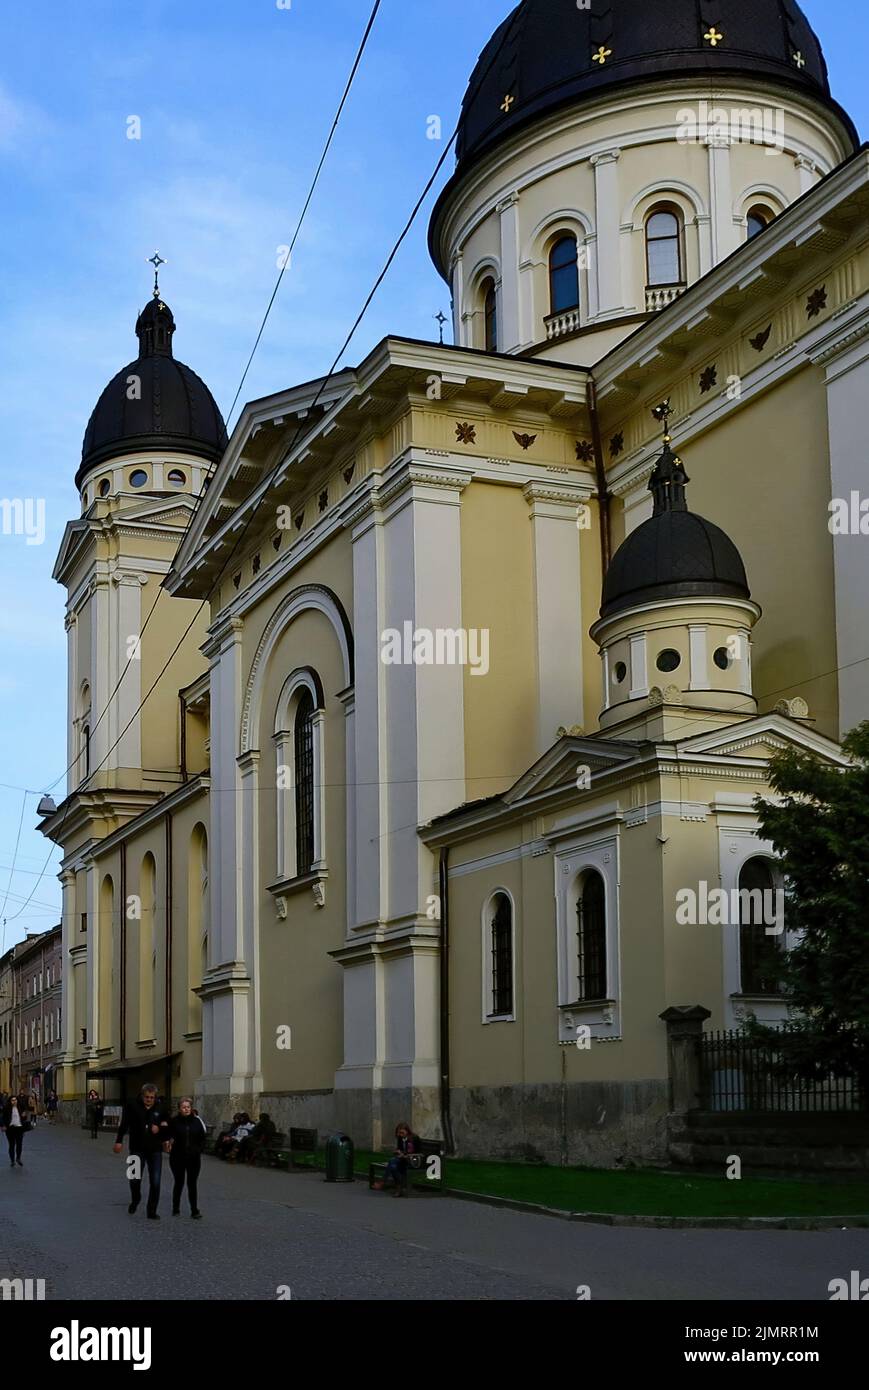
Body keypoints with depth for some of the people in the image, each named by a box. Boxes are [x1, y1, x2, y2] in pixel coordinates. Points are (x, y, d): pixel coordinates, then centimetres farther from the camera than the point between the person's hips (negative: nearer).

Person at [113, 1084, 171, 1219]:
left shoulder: (160, 1109, 0)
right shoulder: (132, 1107, -6)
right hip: (137, 1149, -1)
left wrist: (160, 1128, -7)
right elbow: (124, 1124, -6)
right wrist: (119, 1141, -11)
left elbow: (167, 1126, 13)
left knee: (155, 1182, -1)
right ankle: (135, 1200, 40)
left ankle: (152, 1211, 9)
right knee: (135, 1179, 9)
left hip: (155, 1150, 1)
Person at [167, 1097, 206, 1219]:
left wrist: (199, 1149, -1)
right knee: (179, 1183, 8)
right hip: (178, 1157, -1)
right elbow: (168, 1136, -5)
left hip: (194, 1158, 1)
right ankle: (176, 1209, 23)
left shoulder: (196, 1121, 3)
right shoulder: (174, 1121, -5)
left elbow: (203, 1138, 10)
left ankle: (195, 1211, 5)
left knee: (192, 1184, 2)